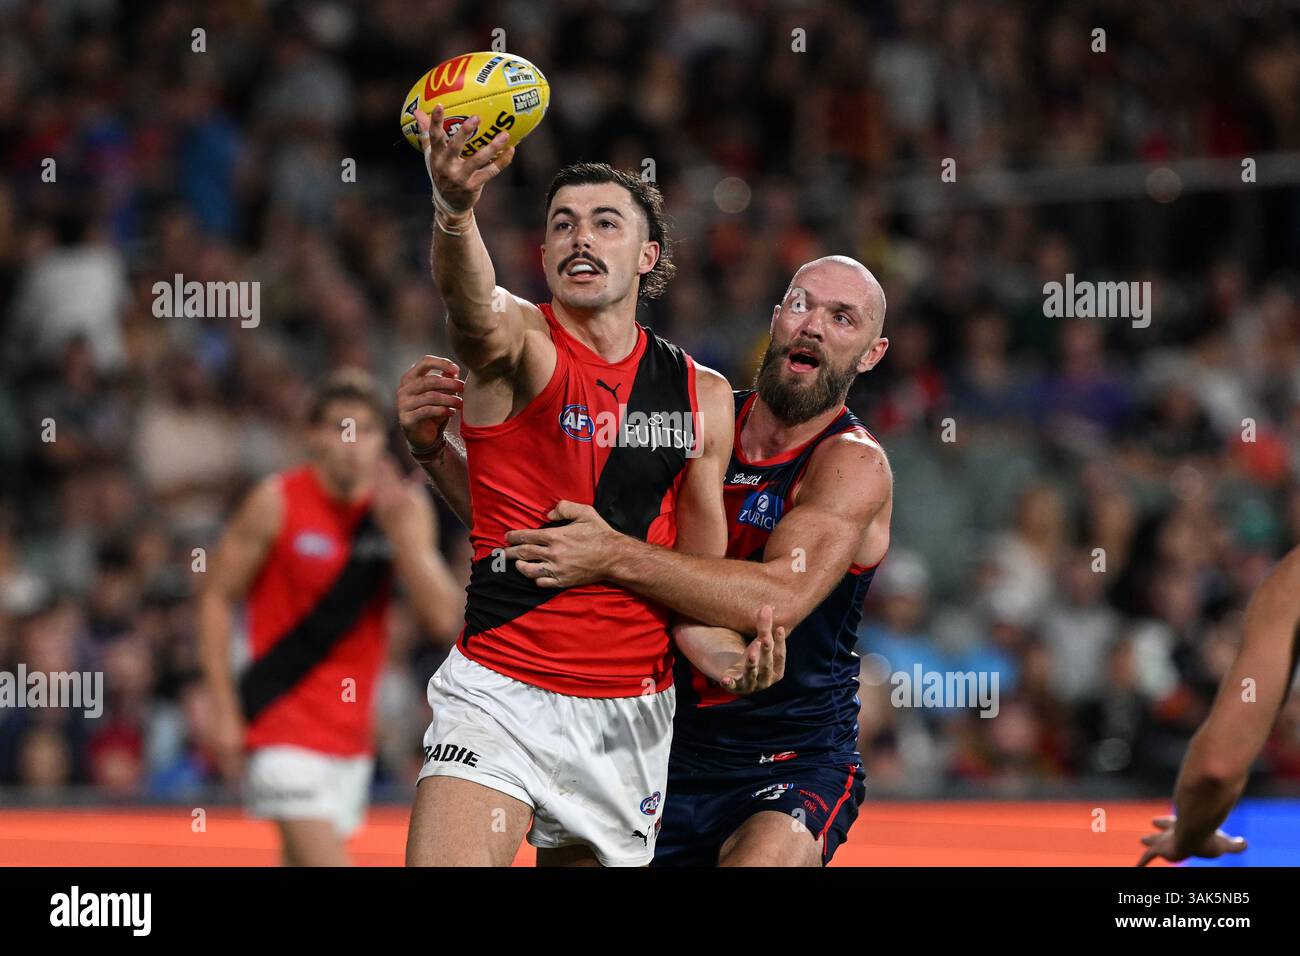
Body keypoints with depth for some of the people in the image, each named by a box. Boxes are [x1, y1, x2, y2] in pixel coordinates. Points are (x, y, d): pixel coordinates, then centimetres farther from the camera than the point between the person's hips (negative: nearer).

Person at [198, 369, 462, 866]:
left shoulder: (405, 508, 2)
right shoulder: (276, 502, -8)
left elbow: (444, 619, -6)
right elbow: (216, 597, -3)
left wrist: (399, 529, -17)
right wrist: (225, 710, -8)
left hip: (353, 731, 5)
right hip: (284, 720, -5)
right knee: (325, 862, -17)